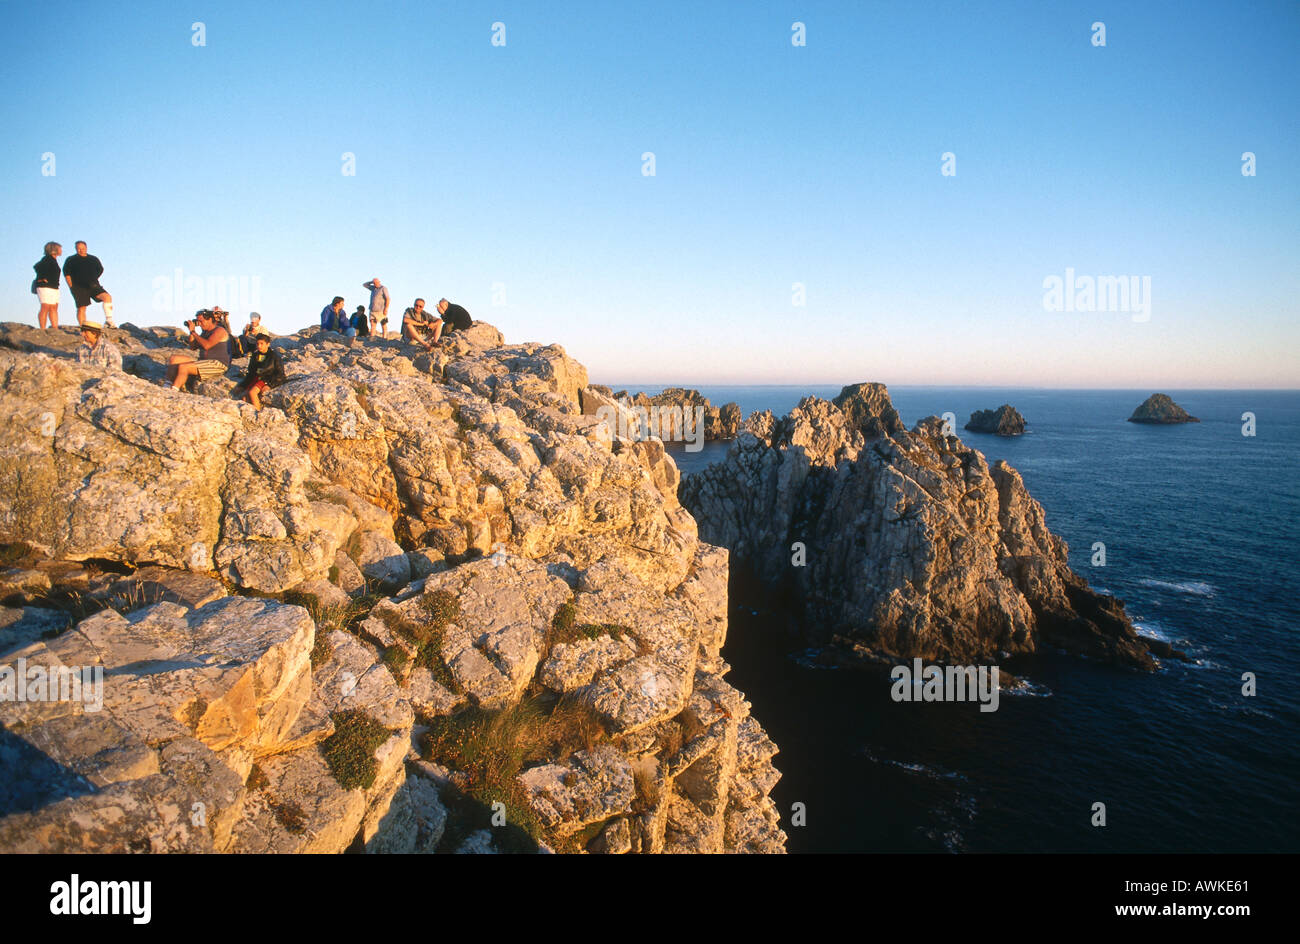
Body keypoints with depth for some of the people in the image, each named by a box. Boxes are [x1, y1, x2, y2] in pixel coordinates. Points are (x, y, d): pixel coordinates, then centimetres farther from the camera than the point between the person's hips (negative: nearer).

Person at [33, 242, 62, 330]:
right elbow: (37, 266, -22)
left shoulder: (53, 260, 17)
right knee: (45, 308, -10)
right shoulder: (47, 259, -11)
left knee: (54, 308, 8)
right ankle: (42, 330, -10)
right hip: (46, 287, -9)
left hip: (54, 288, 9)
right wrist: (42, 278, -16)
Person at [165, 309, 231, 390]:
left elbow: (207, 345, -23)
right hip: (204, 362, 10)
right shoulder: (205, 332, 19)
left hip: (218, 365, -10)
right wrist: (191, 331, 7)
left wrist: (194, 332, -12)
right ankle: (166, 386, -8)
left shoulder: (219, 331, -9)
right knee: (174, 358, 1)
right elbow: (193, 347, 19)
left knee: (183, 367, -25)